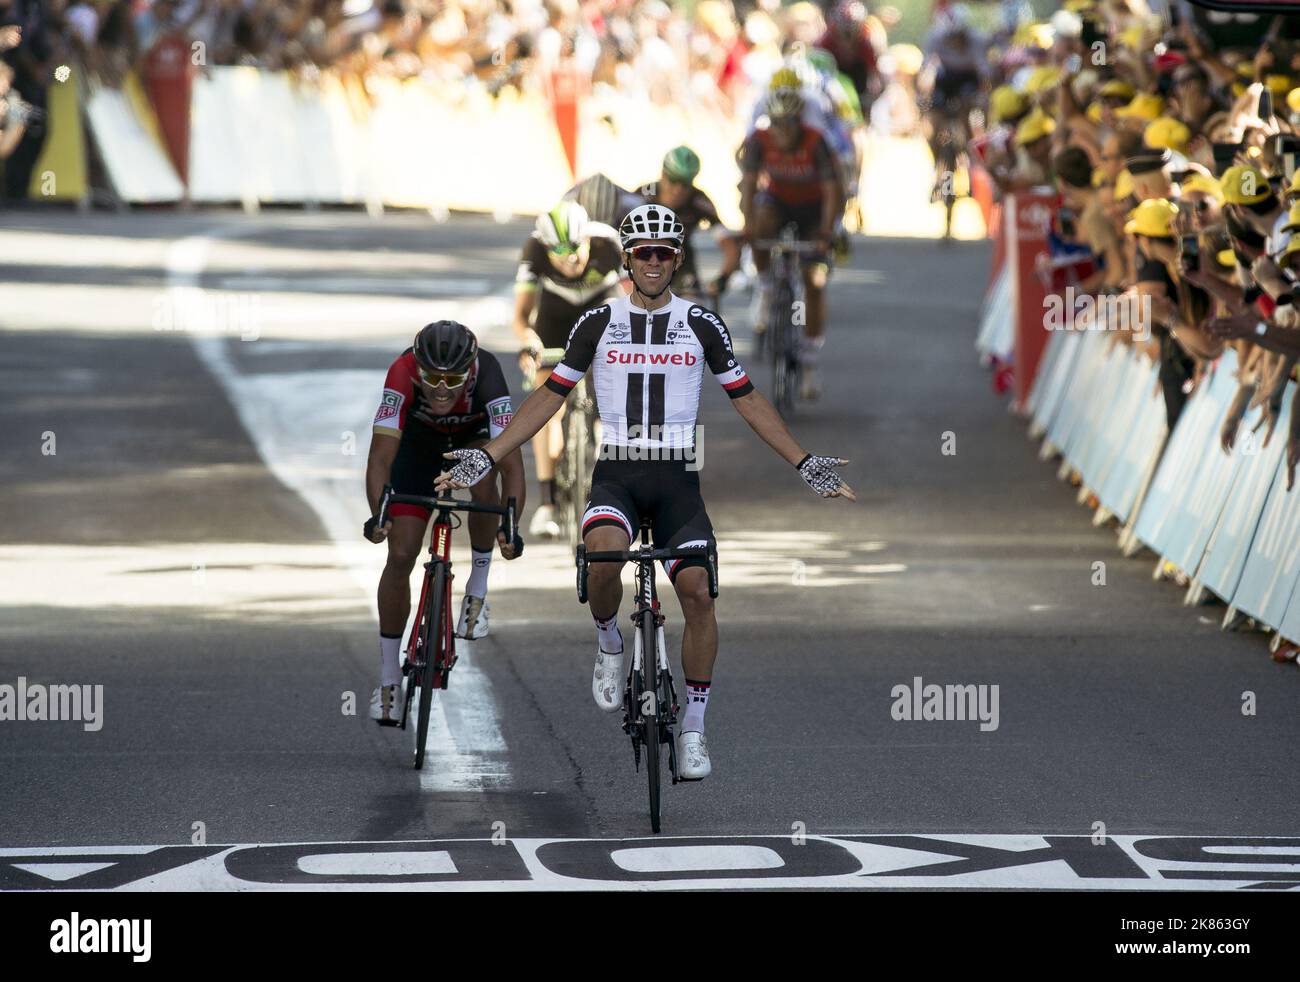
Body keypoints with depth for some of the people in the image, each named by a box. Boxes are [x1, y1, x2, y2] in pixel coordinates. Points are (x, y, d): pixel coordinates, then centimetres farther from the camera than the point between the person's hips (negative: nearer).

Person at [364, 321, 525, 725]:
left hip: (475, 436, 0)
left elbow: (511, 462, -43)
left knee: (483, 480, -35)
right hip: (421, 439, 0)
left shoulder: (486, 374, -39)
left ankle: (478, 589, -10)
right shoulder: (402, 374, -38)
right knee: (400, 555, -9)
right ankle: (389, 681, 3)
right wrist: (377, 516, -59)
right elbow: (381, 456, -42)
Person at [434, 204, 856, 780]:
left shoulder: (701, 325, 4)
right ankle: (609, 645, -1)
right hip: (616, 477, -1)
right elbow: (549, 397, 8)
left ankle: (693, 728, -2)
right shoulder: (598, 323, 3)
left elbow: (746, 400, 12)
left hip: (676, 481, 1)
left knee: (697, 591, -16)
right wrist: (486, 459, 2)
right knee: (604, 556, -33)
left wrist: (804, 464, 7)